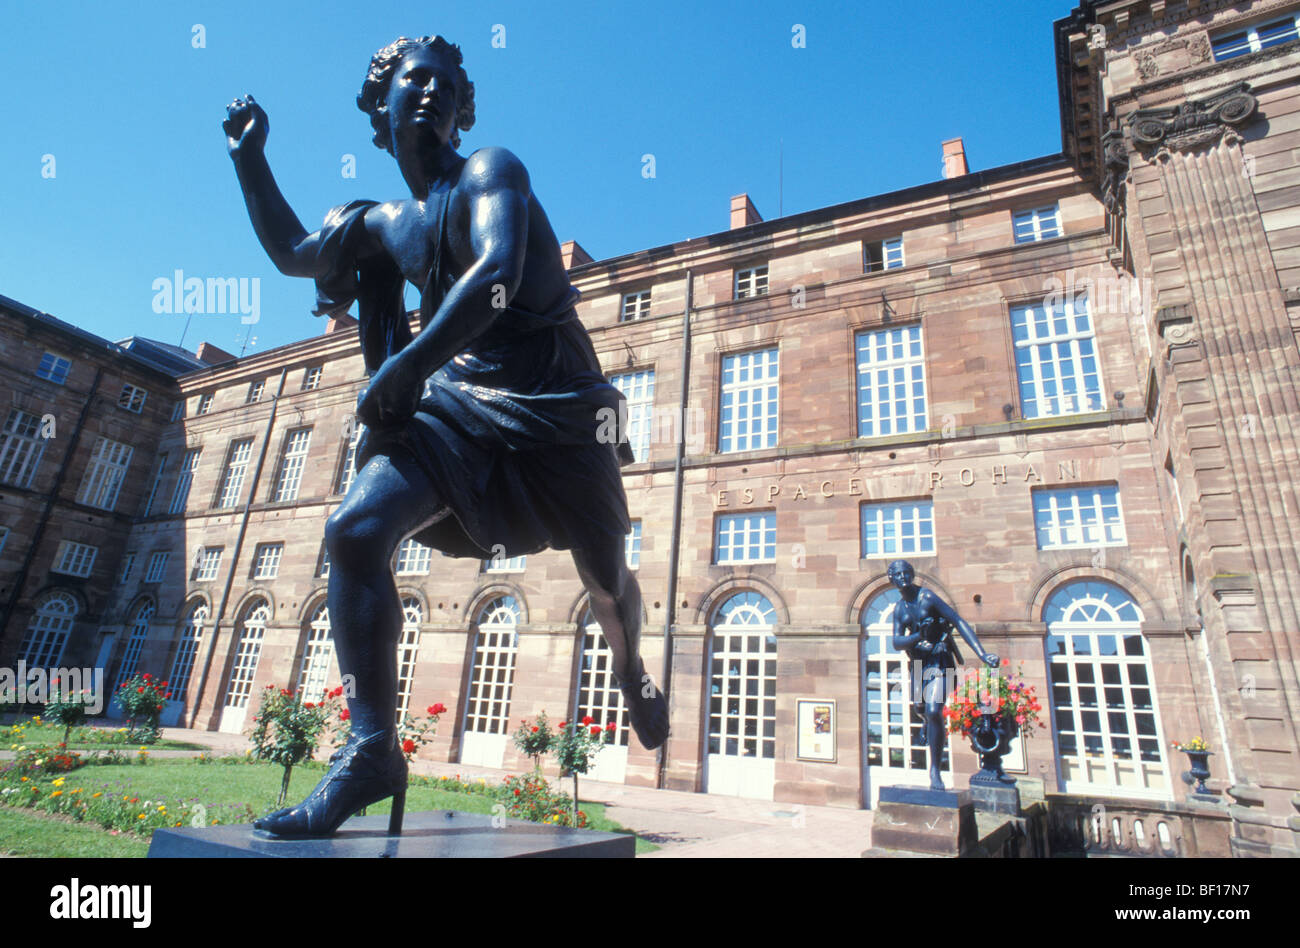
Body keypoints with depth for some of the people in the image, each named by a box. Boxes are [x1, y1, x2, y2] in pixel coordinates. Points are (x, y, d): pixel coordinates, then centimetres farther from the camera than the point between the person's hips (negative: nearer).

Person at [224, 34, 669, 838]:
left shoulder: (489, 171, -3)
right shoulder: (389, 223, 16)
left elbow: (497, 276, -23)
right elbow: (294, 254, 31)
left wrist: (406, 366, -28)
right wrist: (251, 159, 24)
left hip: (555, 397, -4)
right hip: (456, 401, 5)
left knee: (608, 581, 6)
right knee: (354, 530, -18)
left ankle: (632, 672, 41)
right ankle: (372, 752, -11)